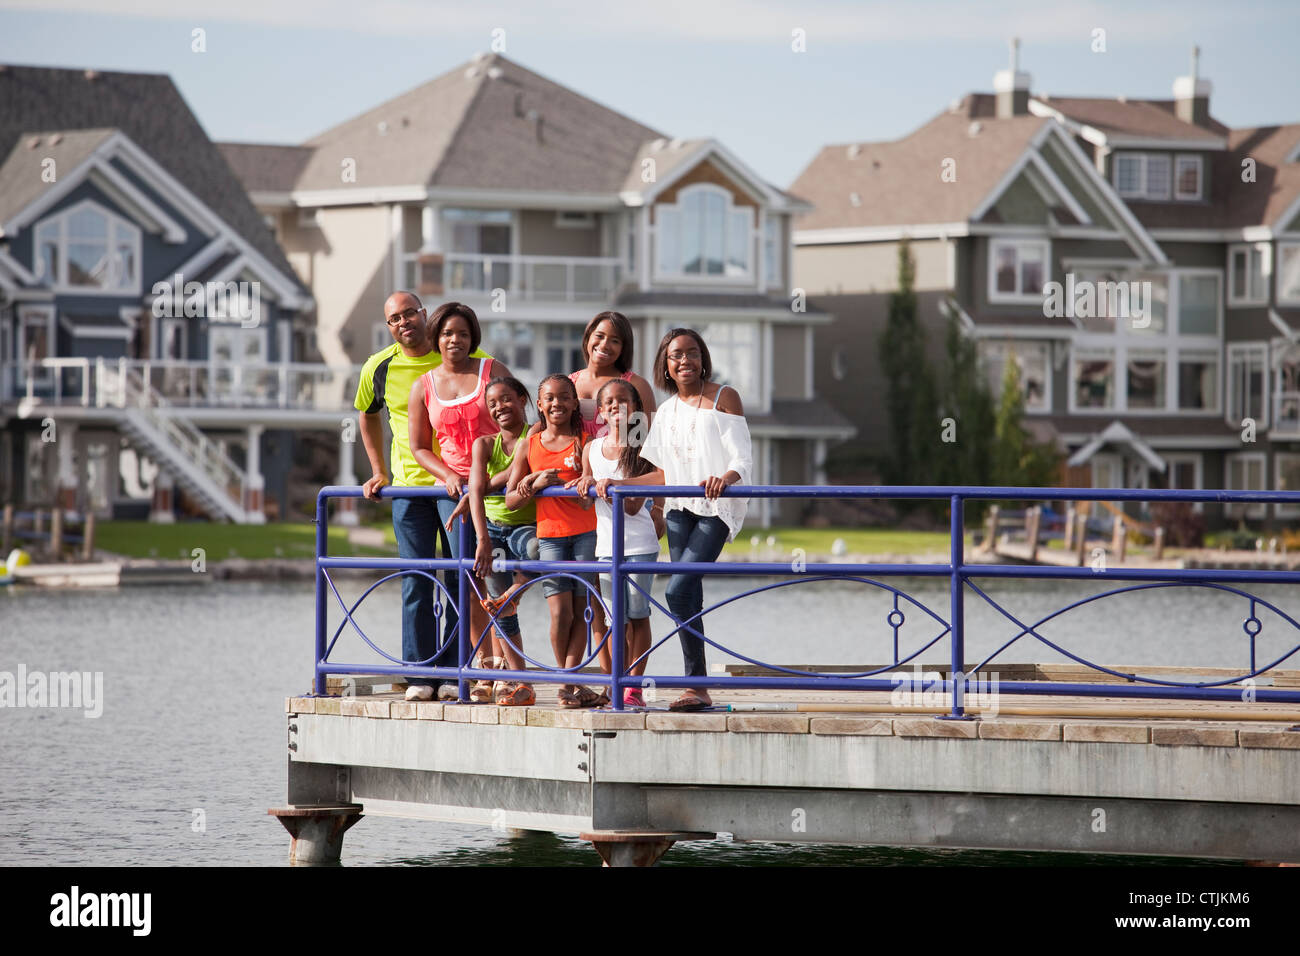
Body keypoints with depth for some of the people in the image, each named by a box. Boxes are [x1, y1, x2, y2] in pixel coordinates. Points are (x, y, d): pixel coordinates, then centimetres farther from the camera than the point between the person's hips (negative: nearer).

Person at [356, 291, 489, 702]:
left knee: (460, 579, 2)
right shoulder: (379, 368, 2)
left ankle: (453, 670, 9)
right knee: (416, 581, -3)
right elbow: (367, 414, 22)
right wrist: (378, 472, 16)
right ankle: (420, 674, -1)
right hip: (410, 487, 1)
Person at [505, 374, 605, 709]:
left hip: (586, 533, -1)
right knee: (560, 612, -8)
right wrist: (536, 484, -10)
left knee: (582, 610, -3)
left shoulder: (585, 442, 3)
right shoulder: (530, 446, 8)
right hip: (549, 535, 1)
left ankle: (569, 682, 0)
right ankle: (569, 682, 5)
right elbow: (510, 499, 8)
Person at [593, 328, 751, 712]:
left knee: (678, 590, -18)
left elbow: (743, 459, -9)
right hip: (679, 507, 6)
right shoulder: (667, 412, 16)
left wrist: (725, 478, -30)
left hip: (716, 507, -6)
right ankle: (698, 687, 3)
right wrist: (616, 484, 9)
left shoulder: (723, 397, -1)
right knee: (688, 596, 1)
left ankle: (696, 685, -15)